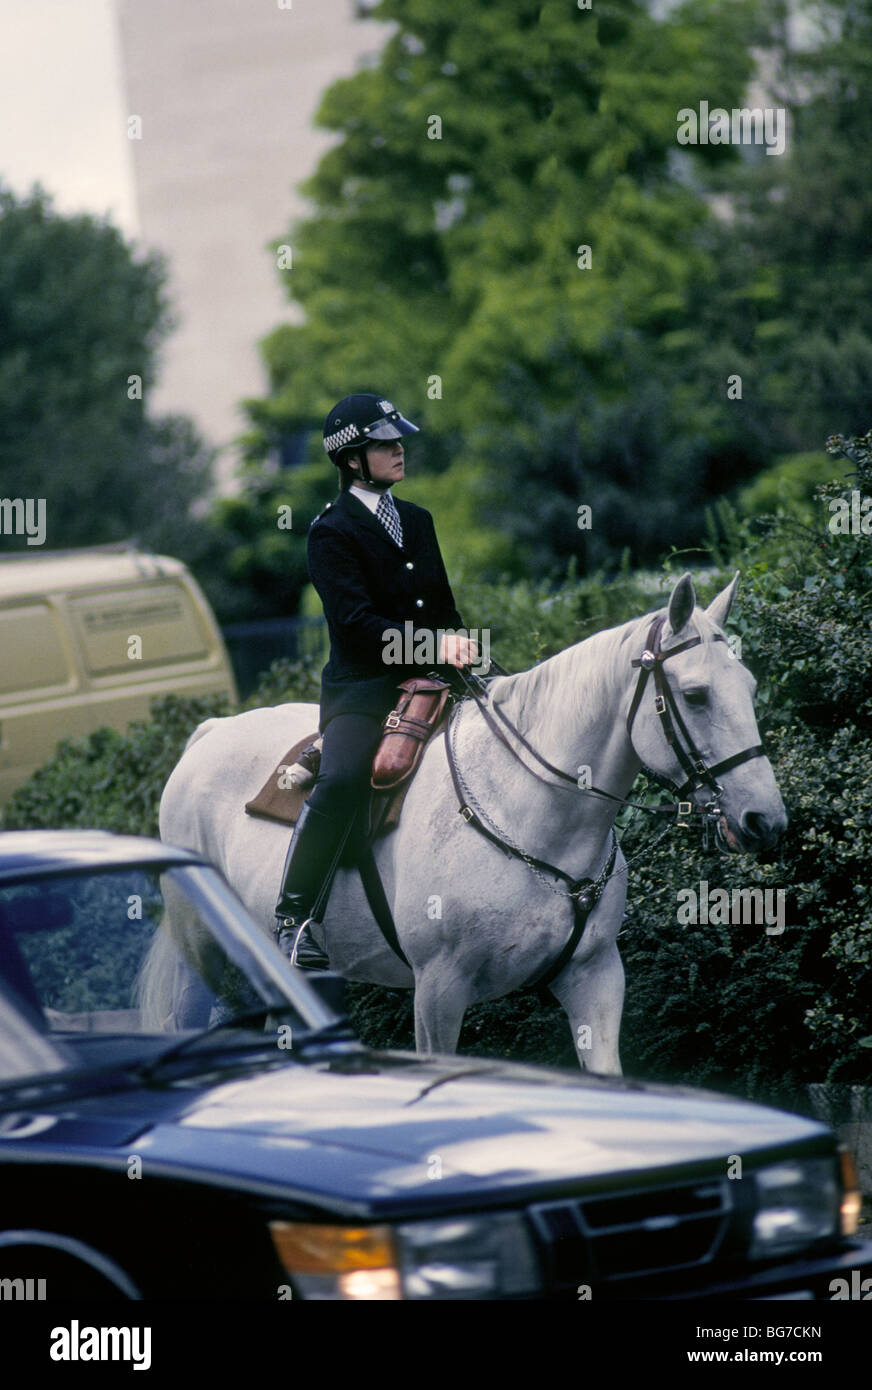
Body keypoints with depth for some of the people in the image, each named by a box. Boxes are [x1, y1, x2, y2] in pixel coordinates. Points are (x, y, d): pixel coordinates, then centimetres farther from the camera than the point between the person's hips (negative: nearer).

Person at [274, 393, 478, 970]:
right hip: (363, 687, -7)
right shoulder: (332, 532, -3)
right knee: (341, 781, -32)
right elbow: (356, 620, -15)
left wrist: (459, 640, 2)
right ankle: (292, 918, -26)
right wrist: (432, 643, -23)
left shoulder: (418, 521, 19)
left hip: (428, 683, 7)